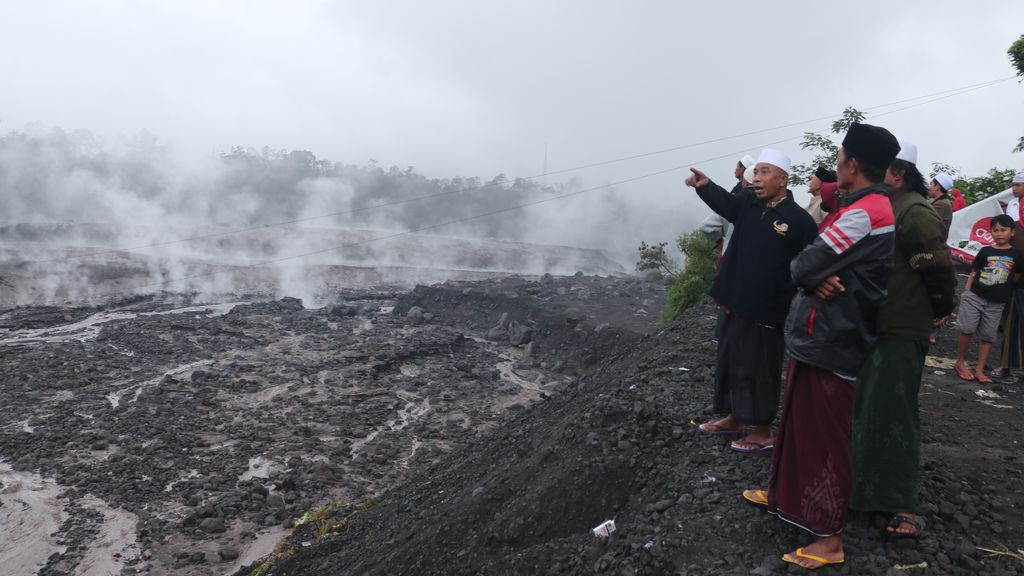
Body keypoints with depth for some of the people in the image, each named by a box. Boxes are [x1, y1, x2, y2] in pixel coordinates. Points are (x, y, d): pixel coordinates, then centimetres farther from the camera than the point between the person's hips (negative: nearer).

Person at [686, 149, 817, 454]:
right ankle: (734, 418, 36)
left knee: (758, 370, 4)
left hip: (766, 310, -7)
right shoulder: (748, 202, 5)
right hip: (735, 302, 7)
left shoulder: (799, 219, -13)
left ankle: (763, 432, 21)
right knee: (729, 362, 18)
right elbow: (724, 201, -11)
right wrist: (705, 185, -30)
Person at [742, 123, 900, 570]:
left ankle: (829, 537, 12)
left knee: (824, 436, 0)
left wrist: (812, 274, -3)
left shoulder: (864, 214, -21)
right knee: (798, 423, 20)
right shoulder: (866, 207, 13)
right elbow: (824, 261, 11)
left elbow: (803, 266, -22)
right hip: (819, 334, 10)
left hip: (830, 342, -10)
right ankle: (783, 495, 36)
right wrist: (818, 277, -8)